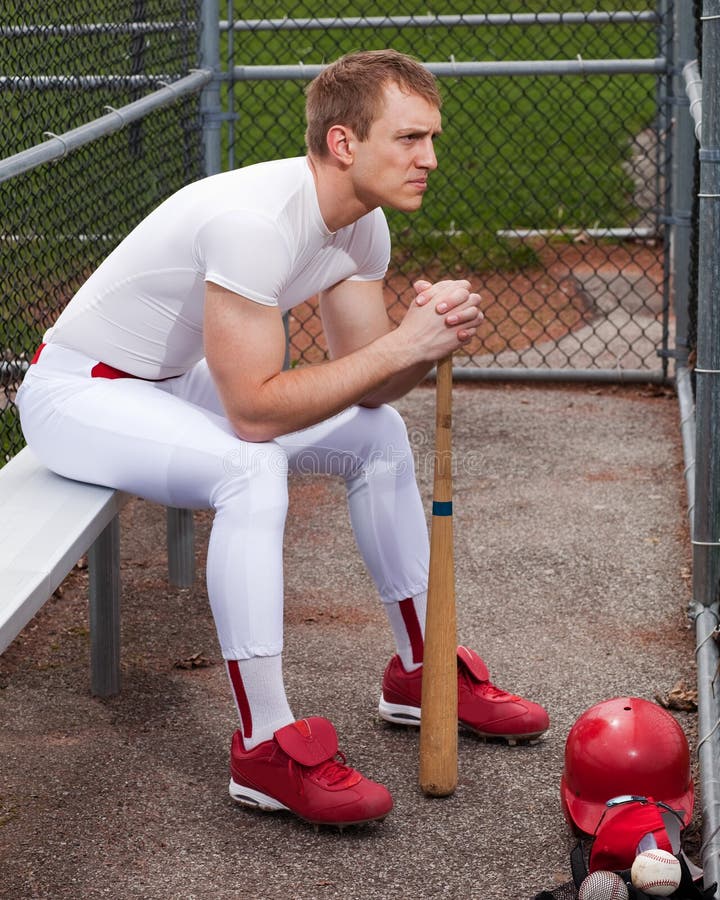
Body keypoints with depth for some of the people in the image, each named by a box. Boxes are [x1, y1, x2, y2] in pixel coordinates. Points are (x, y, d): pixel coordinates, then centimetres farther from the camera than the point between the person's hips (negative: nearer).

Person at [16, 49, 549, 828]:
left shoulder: (362, 222, -5)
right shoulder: (255, 221, -34)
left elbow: (363, 387, -2)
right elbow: (253, 411, -36)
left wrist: (433, 337, -23)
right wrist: (401, 344, -33)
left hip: (175, 383, 10)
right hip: (77, 391, -9)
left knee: (378, 434, 8)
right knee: (252, 469, -34)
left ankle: (422, 671, 22)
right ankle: (265, 749, -27)